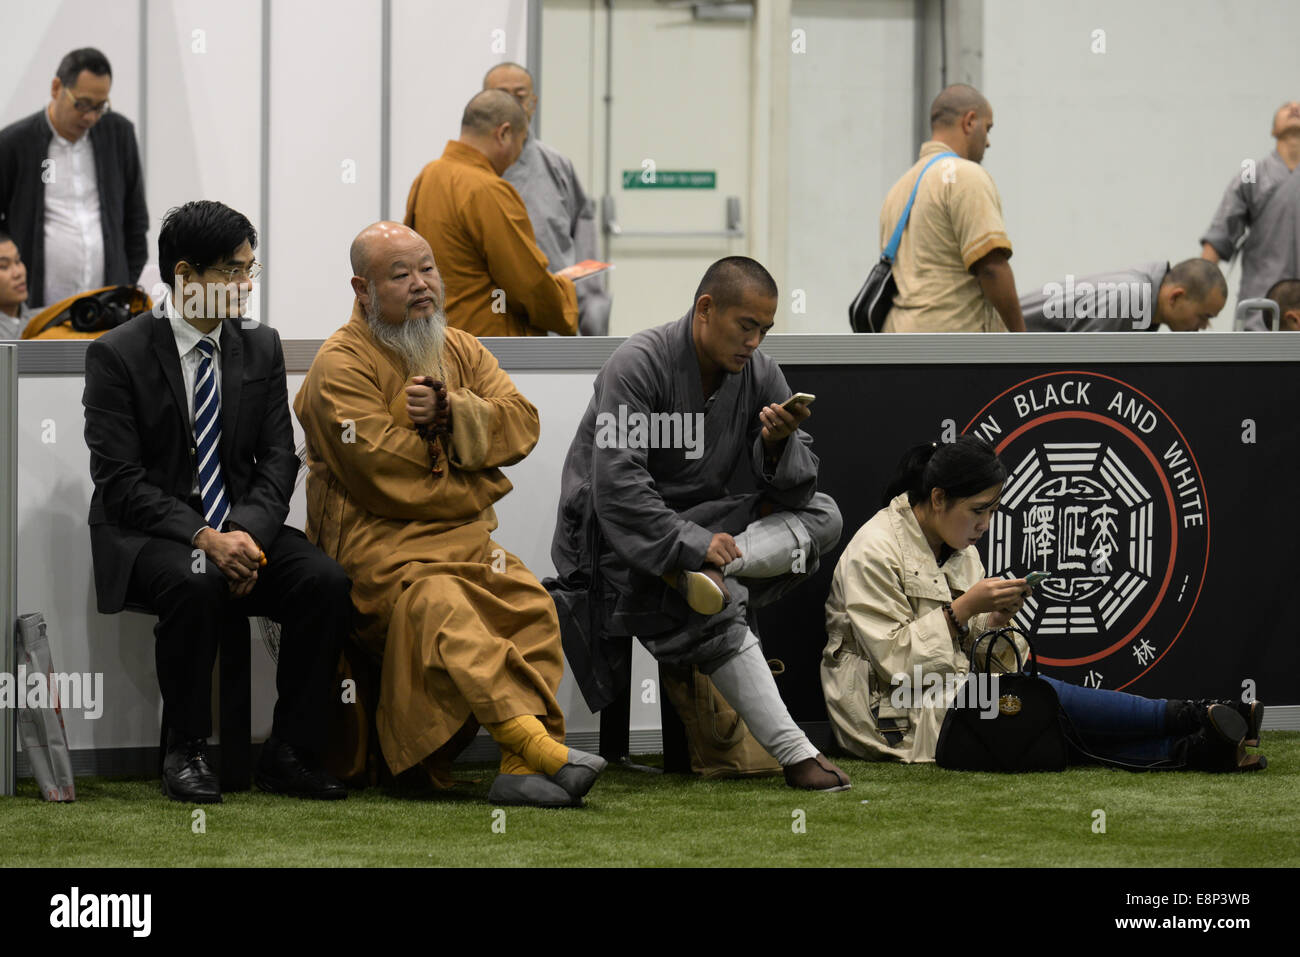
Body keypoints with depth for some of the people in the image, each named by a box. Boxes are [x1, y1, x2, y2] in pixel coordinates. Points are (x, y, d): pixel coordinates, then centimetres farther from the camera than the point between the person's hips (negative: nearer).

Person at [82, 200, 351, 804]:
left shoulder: (260, 348, 9)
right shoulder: (118, 355, -7)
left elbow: (277, 459, 5)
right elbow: (119, 480, -13)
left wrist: (248, 531, -15)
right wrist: (202, 537, -25)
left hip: (241, 529, 5)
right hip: (148, 534, -5)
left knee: (325, 581, -23)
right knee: (195, 585, -38)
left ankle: (287, 754, -15)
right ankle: (185, 753, -21)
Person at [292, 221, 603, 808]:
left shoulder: (459, 350, 18)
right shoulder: (341, 365, -4)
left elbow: (521, 424, 4)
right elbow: (385, 476, -13)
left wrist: (449, 413, -13)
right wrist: (478, 487, -1)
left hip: (465, 536, 6)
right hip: (378, 543, -6)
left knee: (531, 604, -21)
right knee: (443, 609, -33)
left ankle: (521, 771, -30)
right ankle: (537, 744, -48)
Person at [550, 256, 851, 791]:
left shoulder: (759, 376, 3)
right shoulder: (639, 365, -16)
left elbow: (798, 488, 3)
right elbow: (617, 486, -24)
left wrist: (779, 444, -19)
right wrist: (691, 543, -31)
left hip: (704, 521, 7)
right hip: (616, 533, -7)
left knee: (822, 517, -11)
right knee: (719, 608, -33)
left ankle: (712, 572, -32)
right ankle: (795, 753, -35)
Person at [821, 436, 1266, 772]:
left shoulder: (958, 550, 14)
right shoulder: (875, 552, -12)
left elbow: (971, 656, 14)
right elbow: (894, 660, -18)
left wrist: (994, 621, -8)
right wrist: (964, 609, -21)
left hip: (951, 697, 8)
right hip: (896, 719, -8)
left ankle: (1188, 748, -38)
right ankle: (1194, 720, -30)